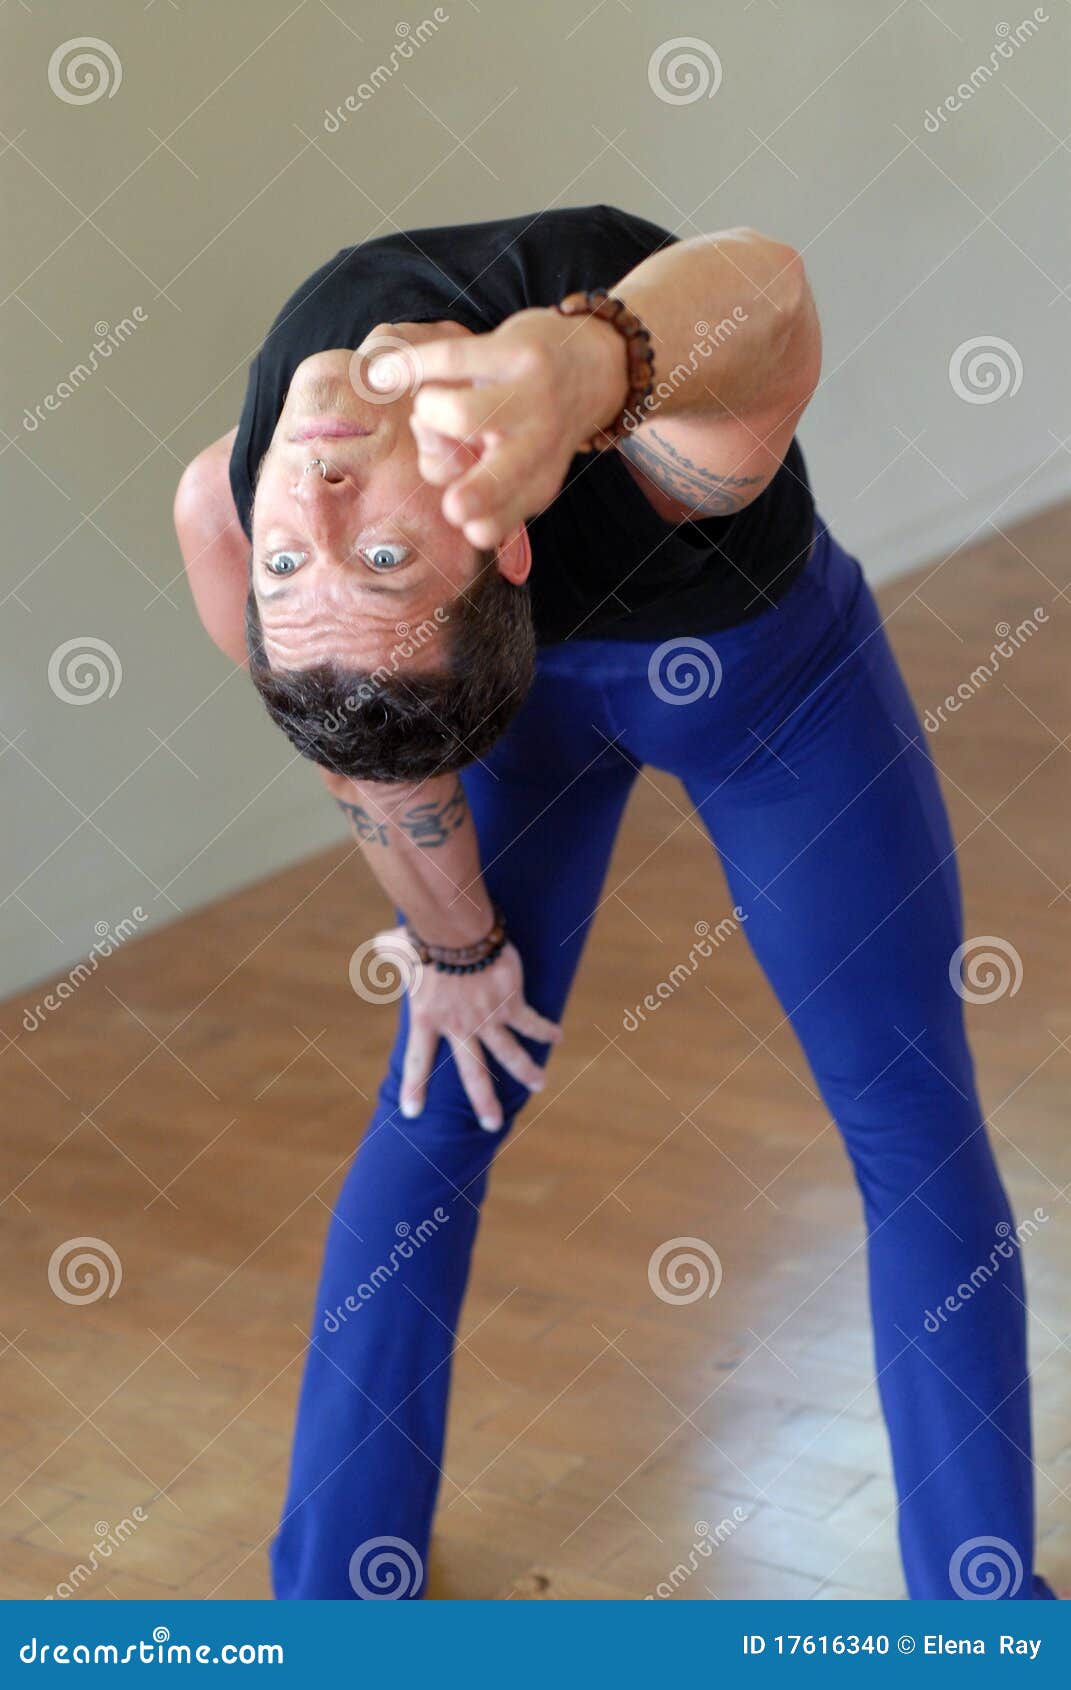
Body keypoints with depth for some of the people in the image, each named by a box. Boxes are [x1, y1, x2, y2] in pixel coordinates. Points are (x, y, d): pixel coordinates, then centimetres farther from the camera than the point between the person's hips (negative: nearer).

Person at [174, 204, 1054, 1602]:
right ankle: (327, 1597, 20)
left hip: (773, 661, -1)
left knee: (915, 1122, 1)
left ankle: (979, 1605, 18)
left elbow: (765, 289, -75)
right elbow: (373, 763, -15)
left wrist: (592, 365, -96)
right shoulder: (229, 530, -36)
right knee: (440, 1107, 2)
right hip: (536, 671, 2)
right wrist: (455, 947, 1)